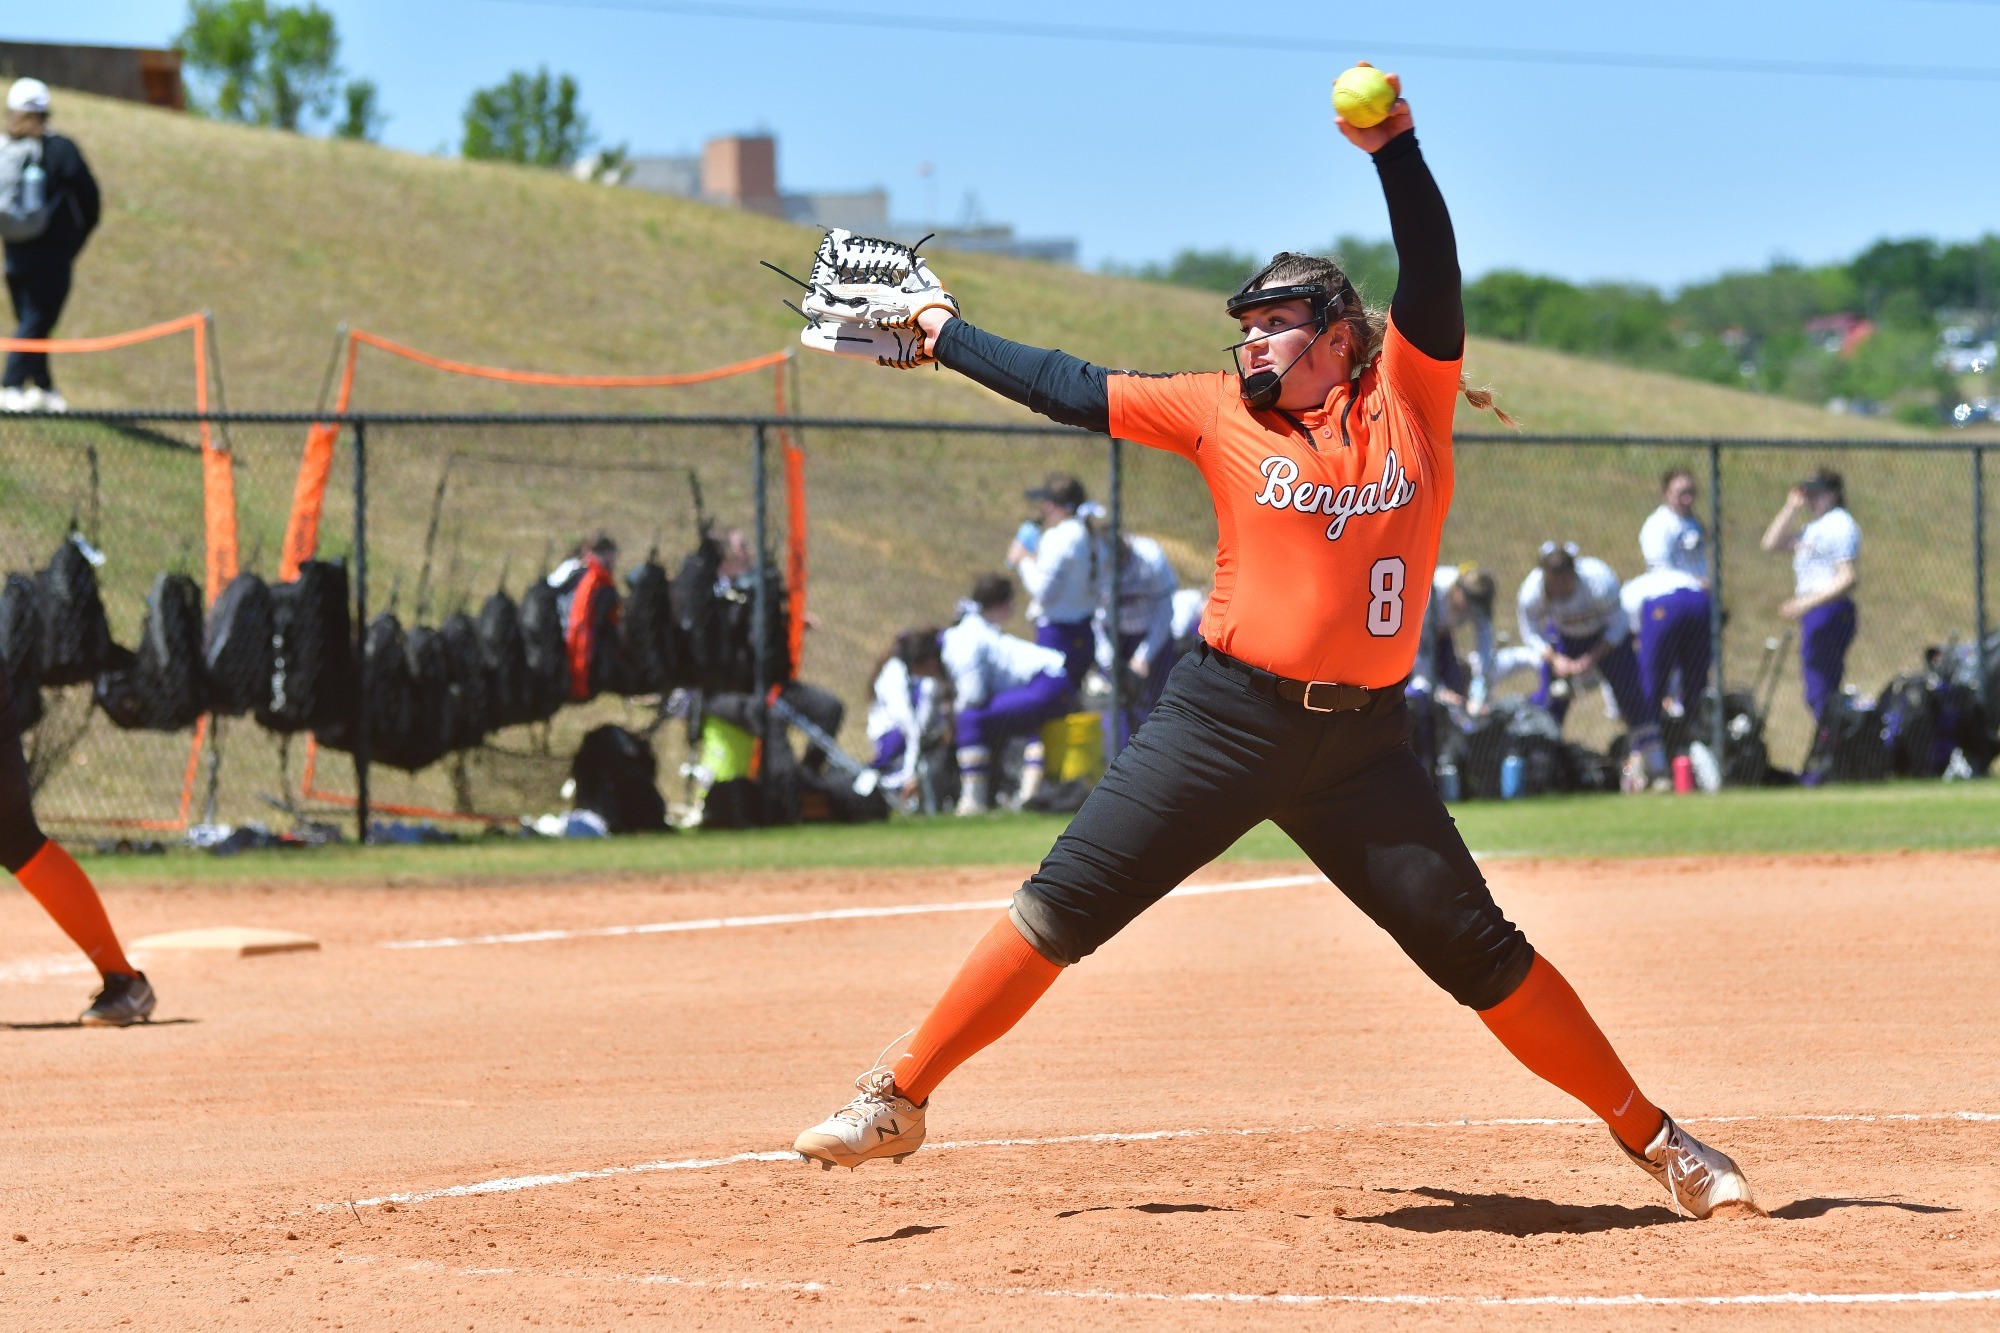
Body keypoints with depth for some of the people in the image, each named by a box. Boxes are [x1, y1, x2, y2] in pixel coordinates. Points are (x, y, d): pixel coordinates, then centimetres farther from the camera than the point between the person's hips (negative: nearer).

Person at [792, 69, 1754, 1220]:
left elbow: (1434, 278, -10)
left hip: (1363, 744, 0)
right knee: (1064, 906, -4)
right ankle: (899, 1101, 4)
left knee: (1480, 952, -1)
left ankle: (1650, 1137, 11)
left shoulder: (1409, 400, 3)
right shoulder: (1224, 413, 5)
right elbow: (1075, 391, 8)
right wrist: (942, 336, 10)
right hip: (1225, 722, 1)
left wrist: (1395, 149, -21)